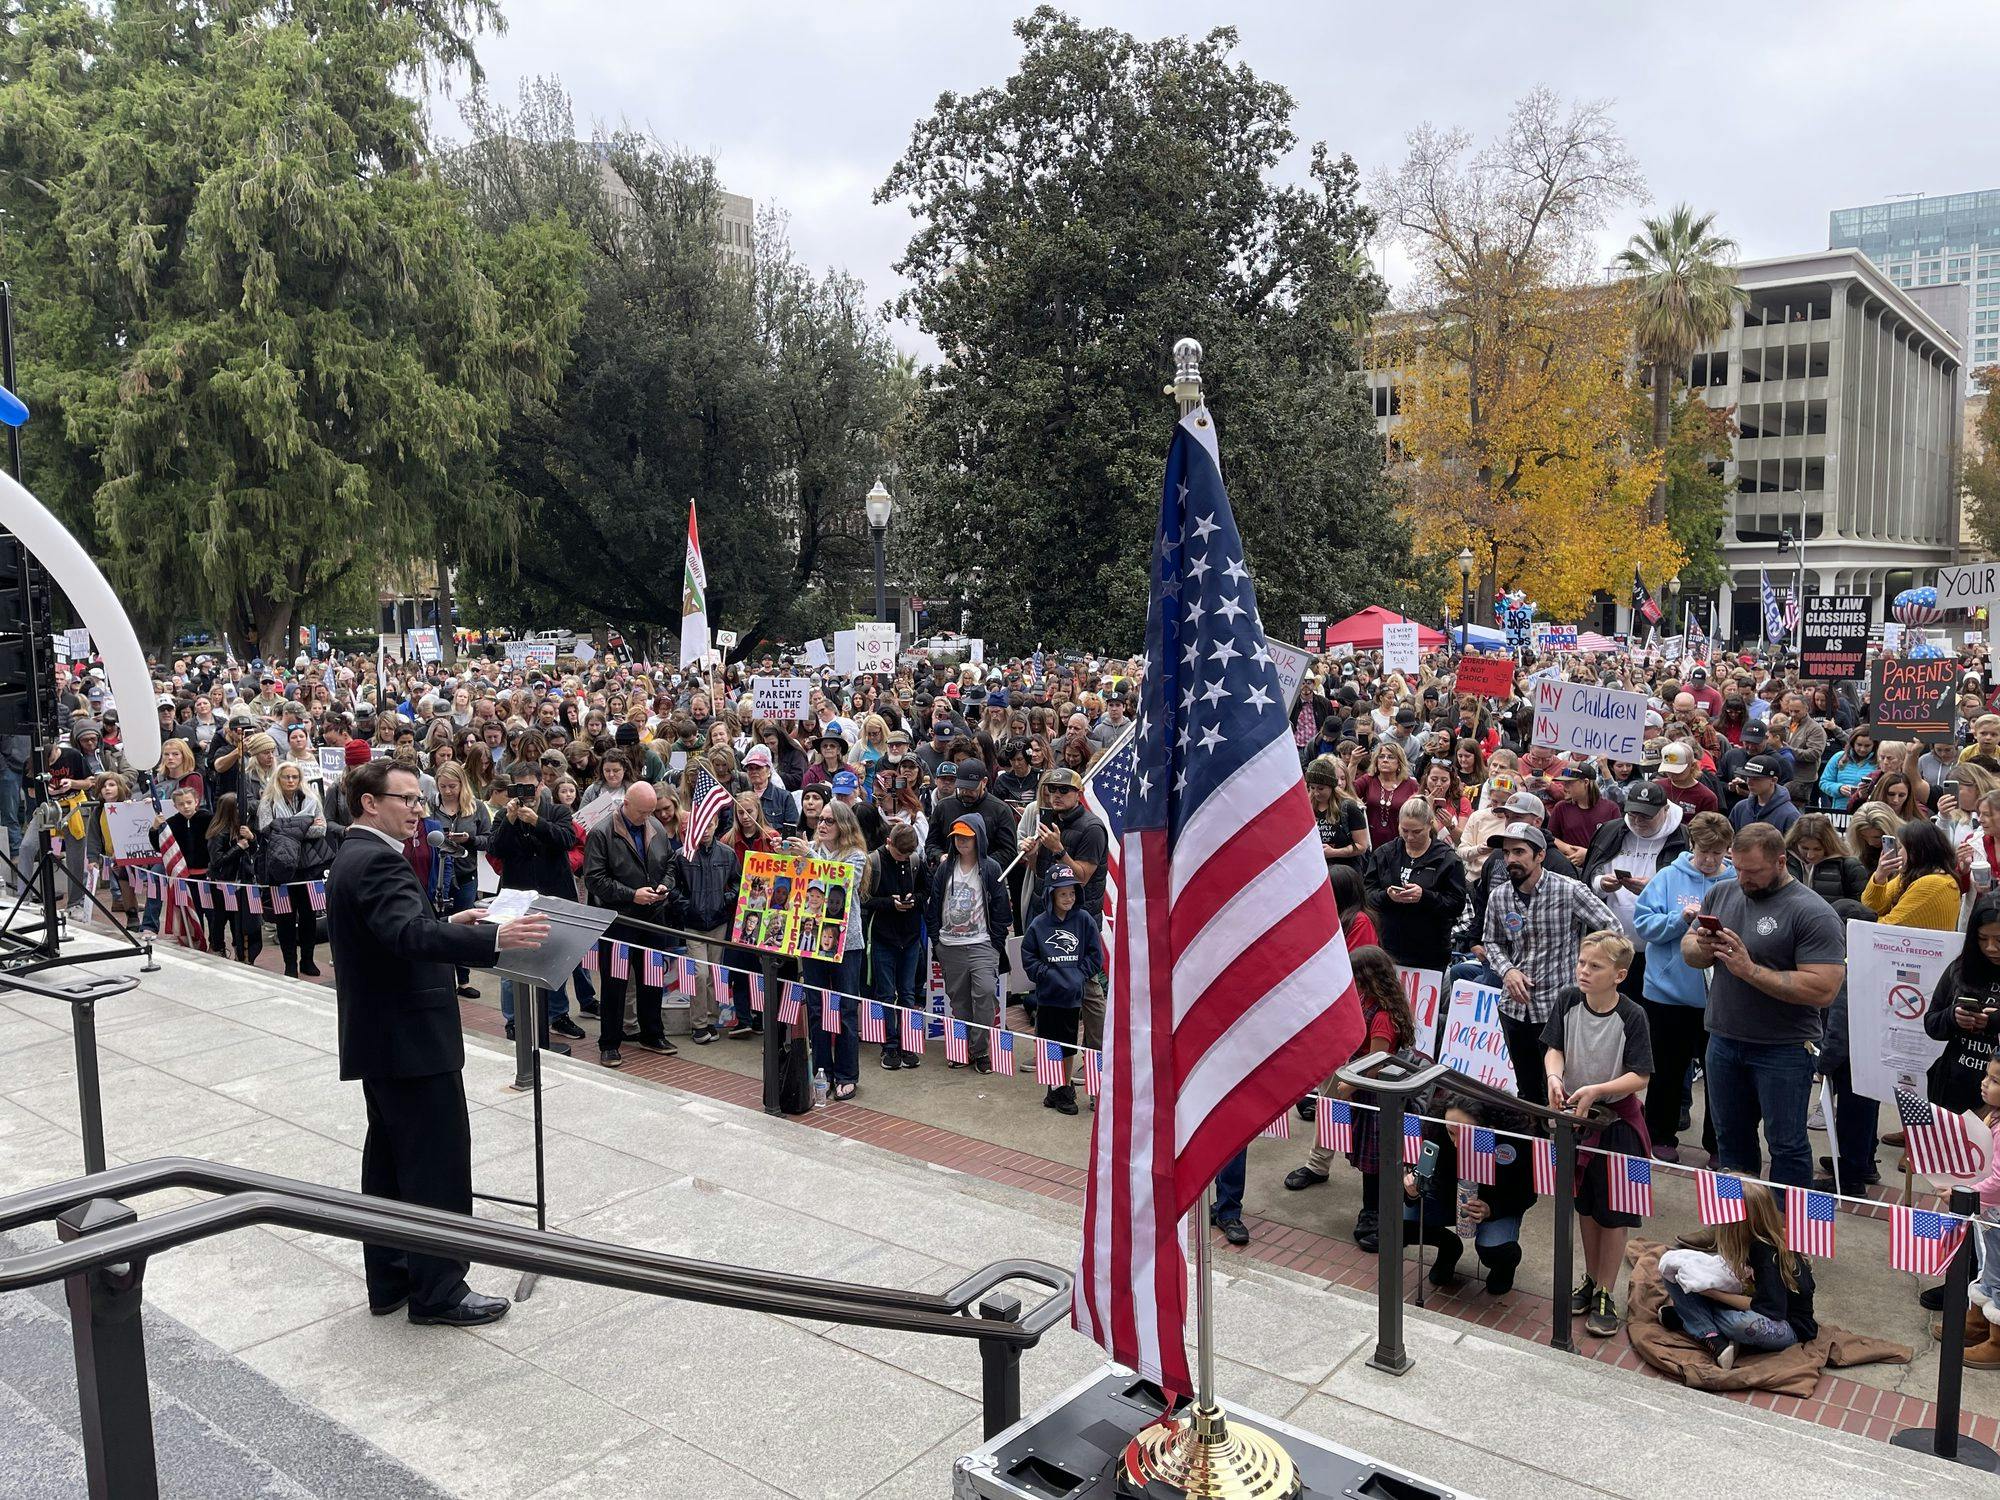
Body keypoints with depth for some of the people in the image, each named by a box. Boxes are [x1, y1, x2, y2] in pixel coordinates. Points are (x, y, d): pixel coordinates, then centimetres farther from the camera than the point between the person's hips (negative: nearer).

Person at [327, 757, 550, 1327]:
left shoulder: (352, 856, 13)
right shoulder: (377, 861, -20)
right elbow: (409, 935, -36)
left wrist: (449, 925, 14)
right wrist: (493, 939, -46)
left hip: (380, 1037, 11)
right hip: (410, 1039, -11)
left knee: (390, 1158, 17)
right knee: (438, 1163, -2)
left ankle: (390, 1279, 26)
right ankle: (438, 1290, 7)